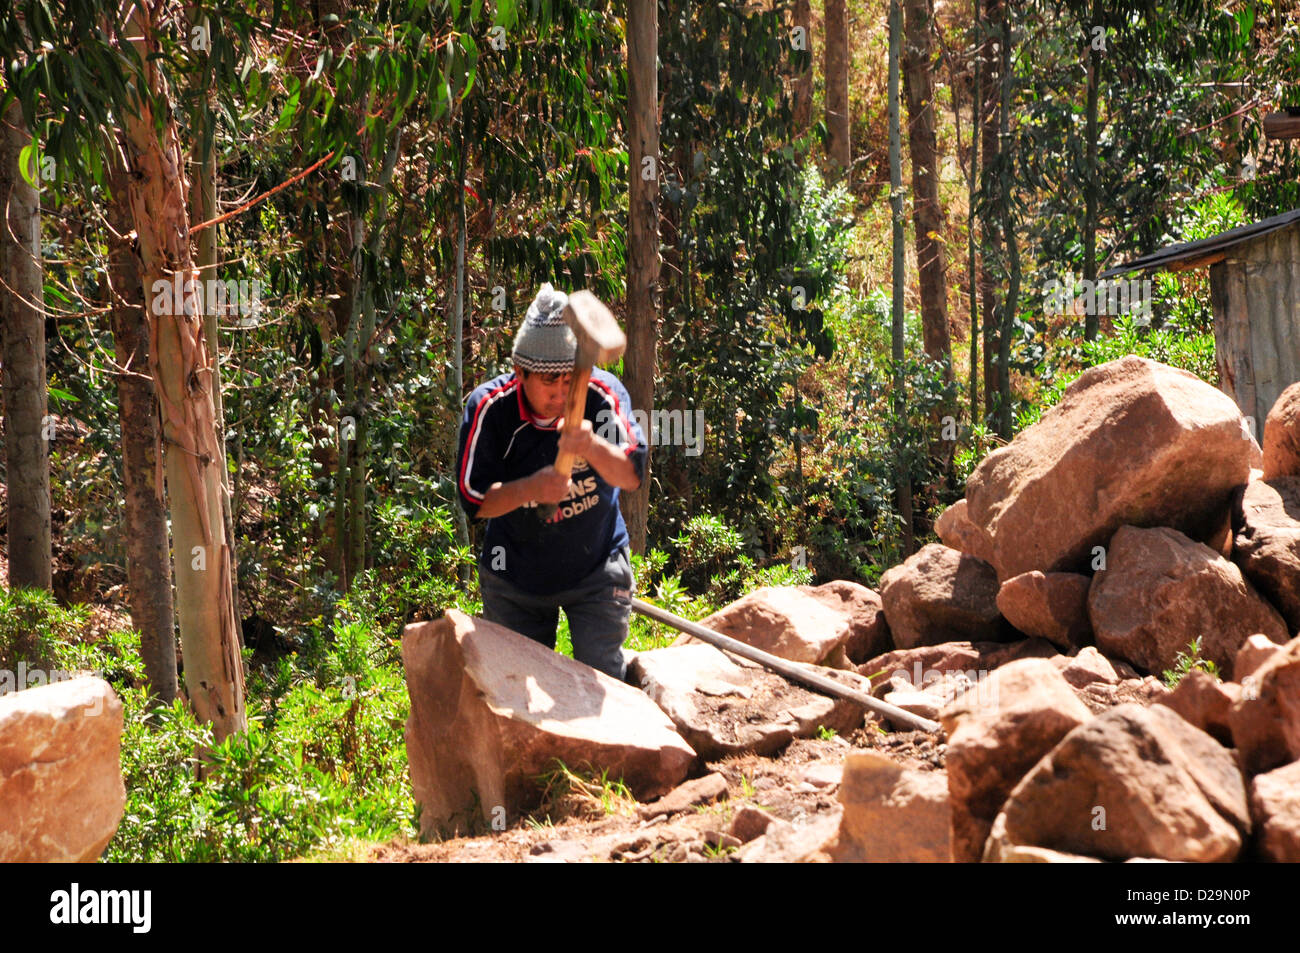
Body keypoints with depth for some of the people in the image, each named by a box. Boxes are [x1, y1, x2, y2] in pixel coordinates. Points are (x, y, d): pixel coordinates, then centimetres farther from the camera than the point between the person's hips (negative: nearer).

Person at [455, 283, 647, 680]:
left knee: (602, 676, -5)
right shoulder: (489, 407, -18)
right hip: (515, 573, 1)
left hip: (596, 569, -1)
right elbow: (474, 500, -17)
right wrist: (530, 489, -36)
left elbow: (632, 475, -26)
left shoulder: (602, 393, -18)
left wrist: (593, 448, -47)